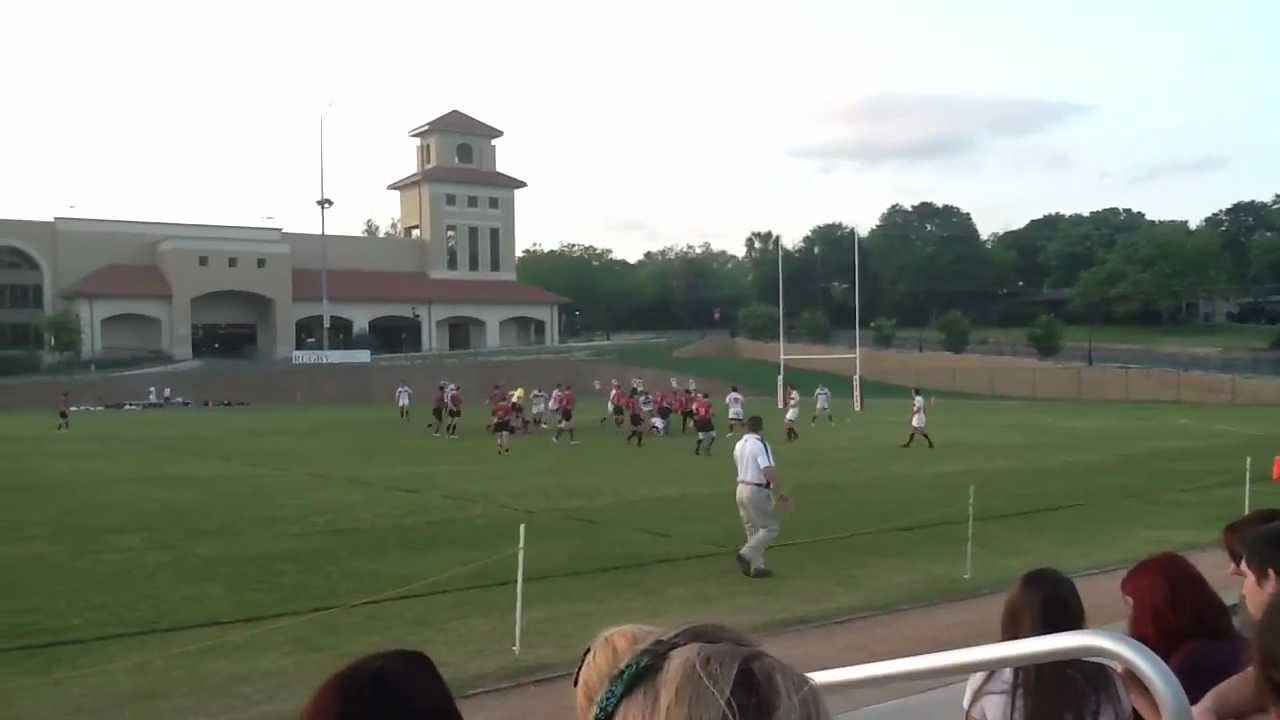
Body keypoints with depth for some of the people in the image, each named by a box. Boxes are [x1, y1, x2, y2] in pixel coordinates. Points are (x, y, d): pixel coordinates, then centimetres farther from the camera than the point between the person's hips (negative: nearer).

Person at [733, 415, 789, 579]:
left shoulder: (738, 445, 9)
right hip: (757, 492, -8)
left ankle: (757, 566, 16)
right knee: (770, 528, 2)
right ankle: (746, 554, -8)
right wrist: (780, 494, -16)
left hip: (741, 489, 8)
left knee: (753, 530, 15)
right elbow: (770, 473, -24)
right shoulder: (760, 445, -16)